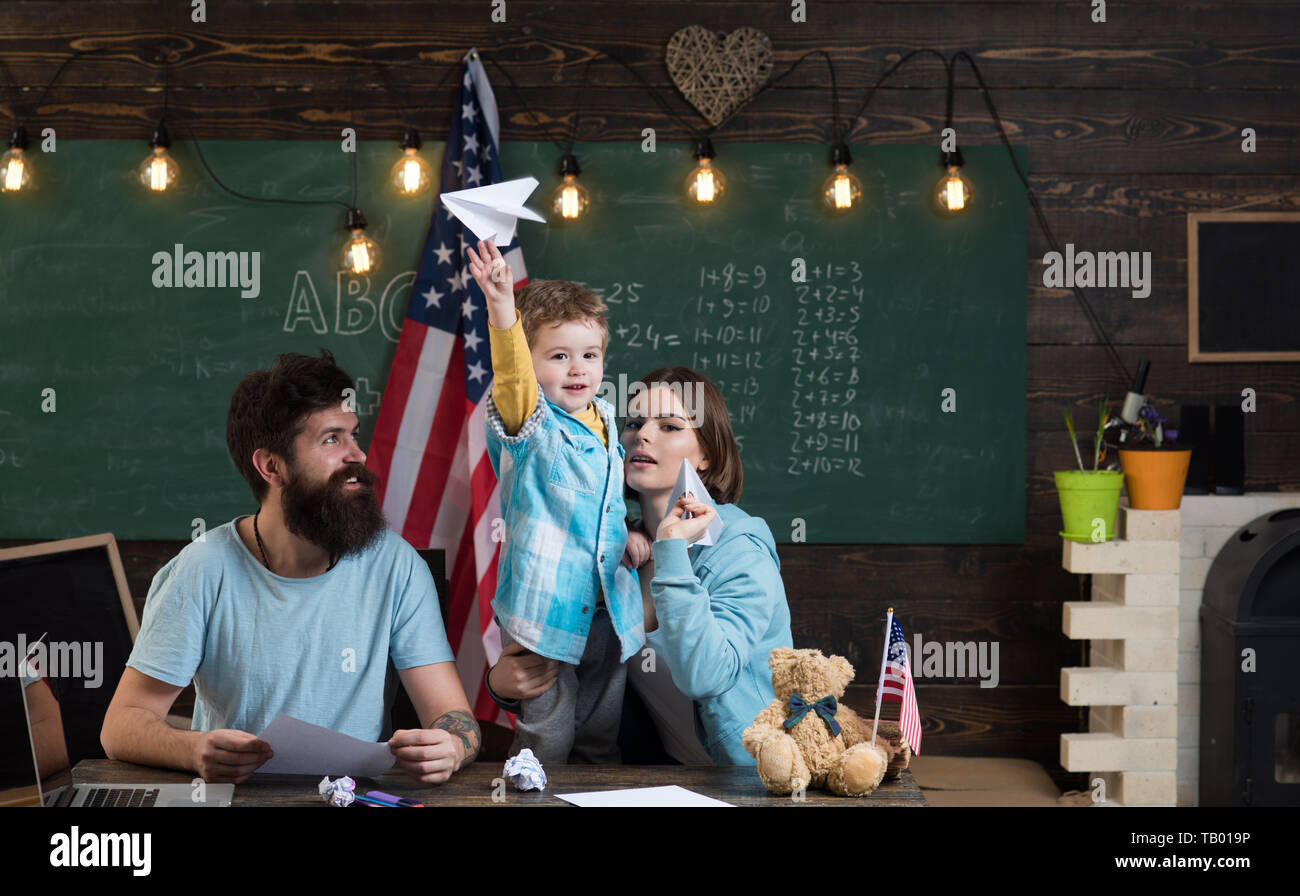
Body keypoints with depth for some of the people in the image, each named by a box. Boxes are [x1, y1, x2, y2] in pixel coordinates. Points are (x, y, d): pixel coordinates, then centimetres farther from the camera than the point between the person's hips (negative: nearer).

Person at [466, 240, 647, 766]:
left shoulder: (606, 422, 10)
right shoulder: (531, 423, -10)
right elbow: (512, 375, -33)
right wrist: (502, 307, -50)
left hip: (609, 612, 6)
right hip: (545, 607, -6)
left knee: (602, 734, 16)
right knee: (546, 737, -2)